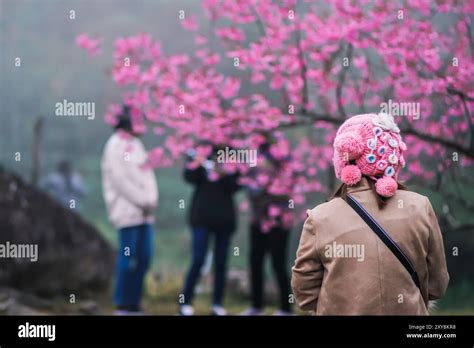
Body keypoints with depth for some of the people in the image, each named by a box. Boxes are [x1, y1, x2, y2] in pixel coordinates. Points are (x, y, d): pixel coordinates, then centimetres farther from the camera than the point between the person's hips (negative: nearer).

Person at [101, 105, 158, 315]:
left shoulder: (136, 144, 20)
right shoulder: (116, 145, -5)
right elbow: (119, 179, -13)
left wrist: (151, 201, 3)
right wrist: (143, 202, -12)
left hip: (143, 213, 8)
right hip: (127, 211, -8)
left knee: (143, 258, 5)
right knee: (129, 258, -8)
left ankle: (133, 303, 10)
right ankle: (123, 304, -3)